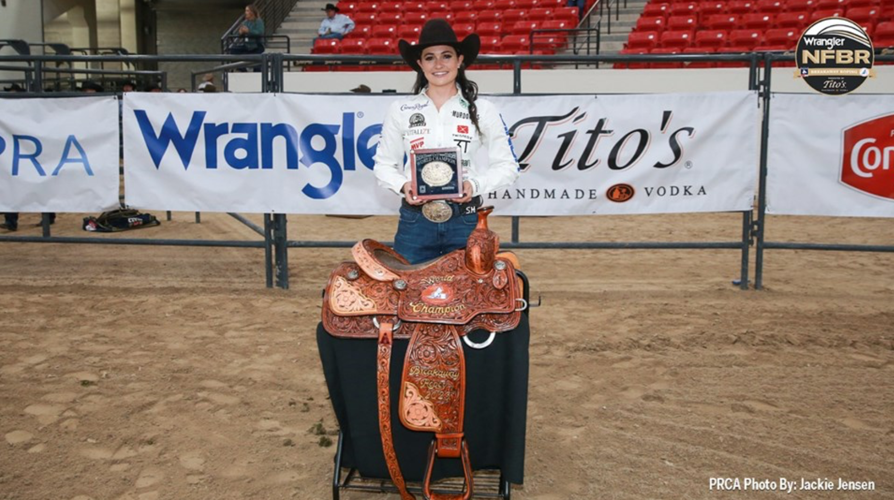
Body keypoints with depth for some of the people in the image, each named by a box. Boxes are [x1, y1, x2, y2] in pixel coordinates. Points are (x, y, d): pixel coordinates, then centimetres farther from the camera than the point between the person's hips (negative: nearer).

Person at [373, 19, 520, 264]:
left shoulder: (483, 111, 1)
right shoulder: (400, 110, 3)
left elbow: (507, 166, 4)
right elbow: (384, 164, 9)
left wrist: (476, 184, -14)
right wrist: (403, 185, -11)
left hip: (466, 221, 0)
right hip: (414, 221, 1)